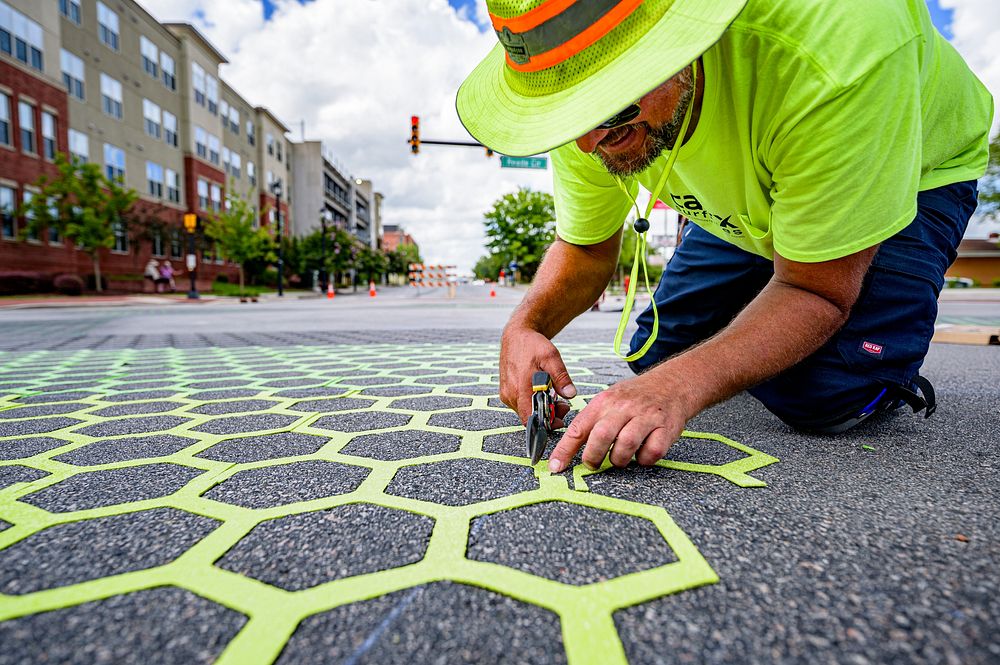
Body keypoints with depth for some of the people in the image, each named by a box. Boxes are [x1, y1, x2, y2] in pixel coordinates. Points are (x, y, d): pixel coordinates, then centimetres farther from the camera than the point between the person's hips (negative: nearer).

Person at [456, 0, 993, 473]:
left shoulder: (840, 45, -41)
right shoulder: (587, 102, -24)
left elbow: (816, 291, -33)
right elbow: (585, 248, -12)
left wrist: (681, 387, -48)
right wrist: (526, 325, -32)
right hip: (749, 201, 5)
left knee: (821, 397, -26)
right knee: (656, 355, 0)